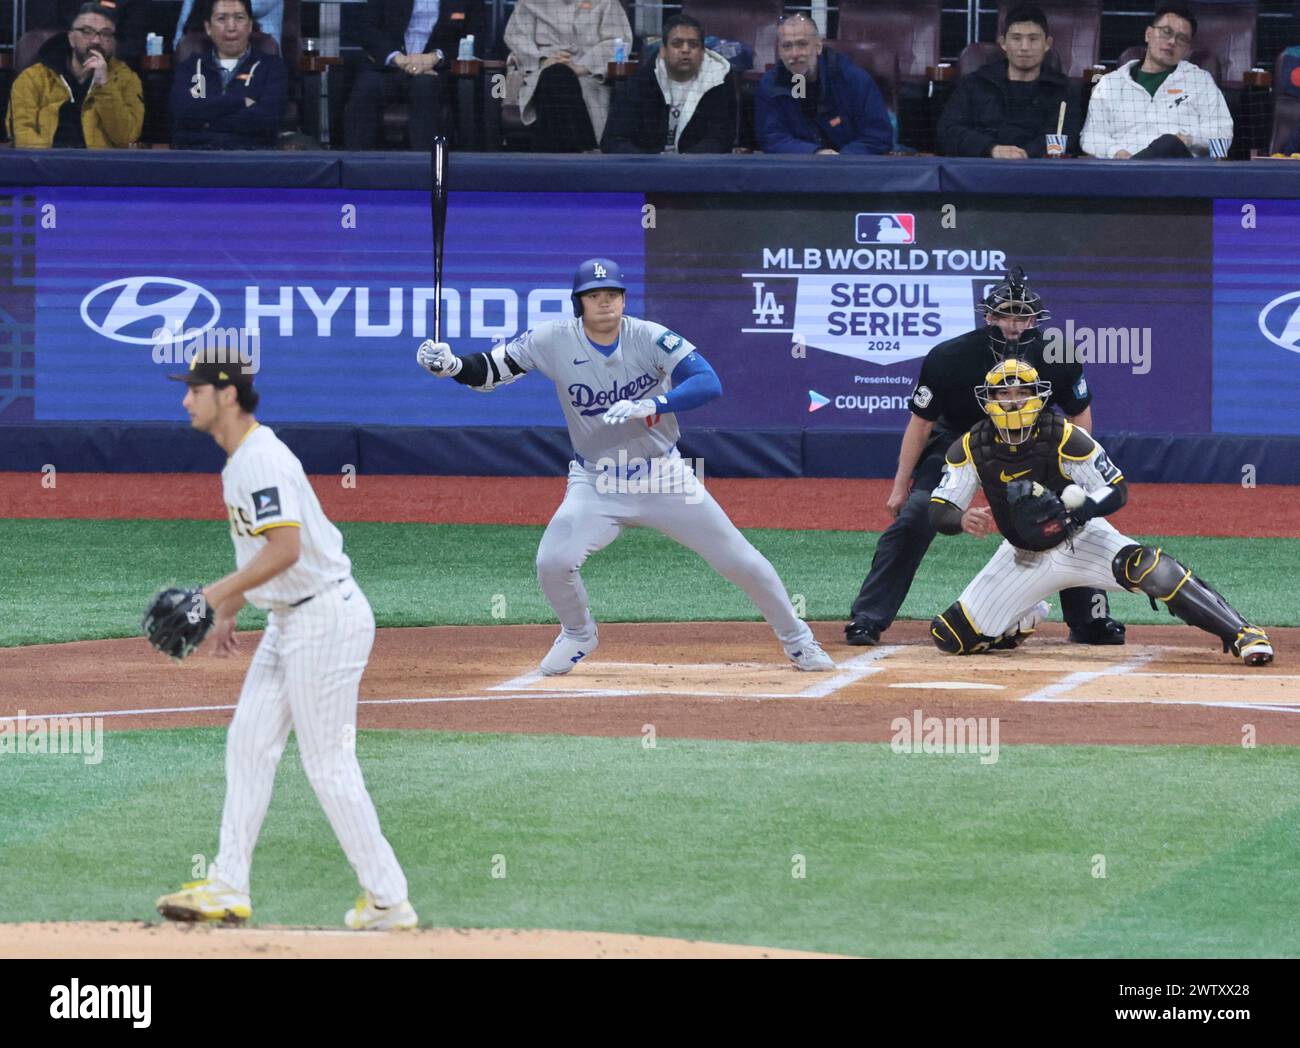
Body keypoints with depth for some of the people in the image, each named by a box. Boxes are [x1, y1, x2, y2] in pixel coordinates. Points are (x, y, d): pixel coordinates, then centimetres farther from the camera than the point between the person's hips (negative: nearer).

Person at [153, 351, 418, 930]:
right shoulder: (241, 458, 13)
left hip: (326, 617, -11)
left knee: (328, 764, -6)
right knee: (248, 744, 10)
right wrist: (227, 611, 22)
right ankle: (228, 887, 12)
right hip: (289, 621, 11)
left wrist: (217, 594, -25)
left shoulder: (262, 460, -20)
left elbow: (284, 550, -29)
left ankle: (387, 899, 0)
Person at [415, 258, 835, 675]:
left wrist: (650, 405, -41)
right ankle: (578, 634, 12)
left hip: (664, 477, -1)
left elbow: (709, 384, -27)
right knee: (553, 562, -21)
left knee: (740, 561, 1)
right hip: (595, 482, 1)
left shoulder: (651, 338, -16)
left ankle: (796, 638, 25)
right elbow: (491, 370, -6)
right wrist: (452, 365, -27)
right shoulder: (554, 341, -11)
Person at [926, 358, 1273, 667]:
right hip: (1023, 554, 4)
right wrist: (963, 519, -38)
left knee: (1150, 568, -33)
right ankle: (1022, 618, 30)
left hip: (1079, 539, -4)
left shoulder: (1064, 439, -21)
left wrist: (1079, 510, -37)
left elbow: (1117, 491, -15)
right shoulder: (970, 449, -13)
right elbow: (938, 514, -13)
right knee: (951, 637, -3)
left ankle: (1240, 634, -29)